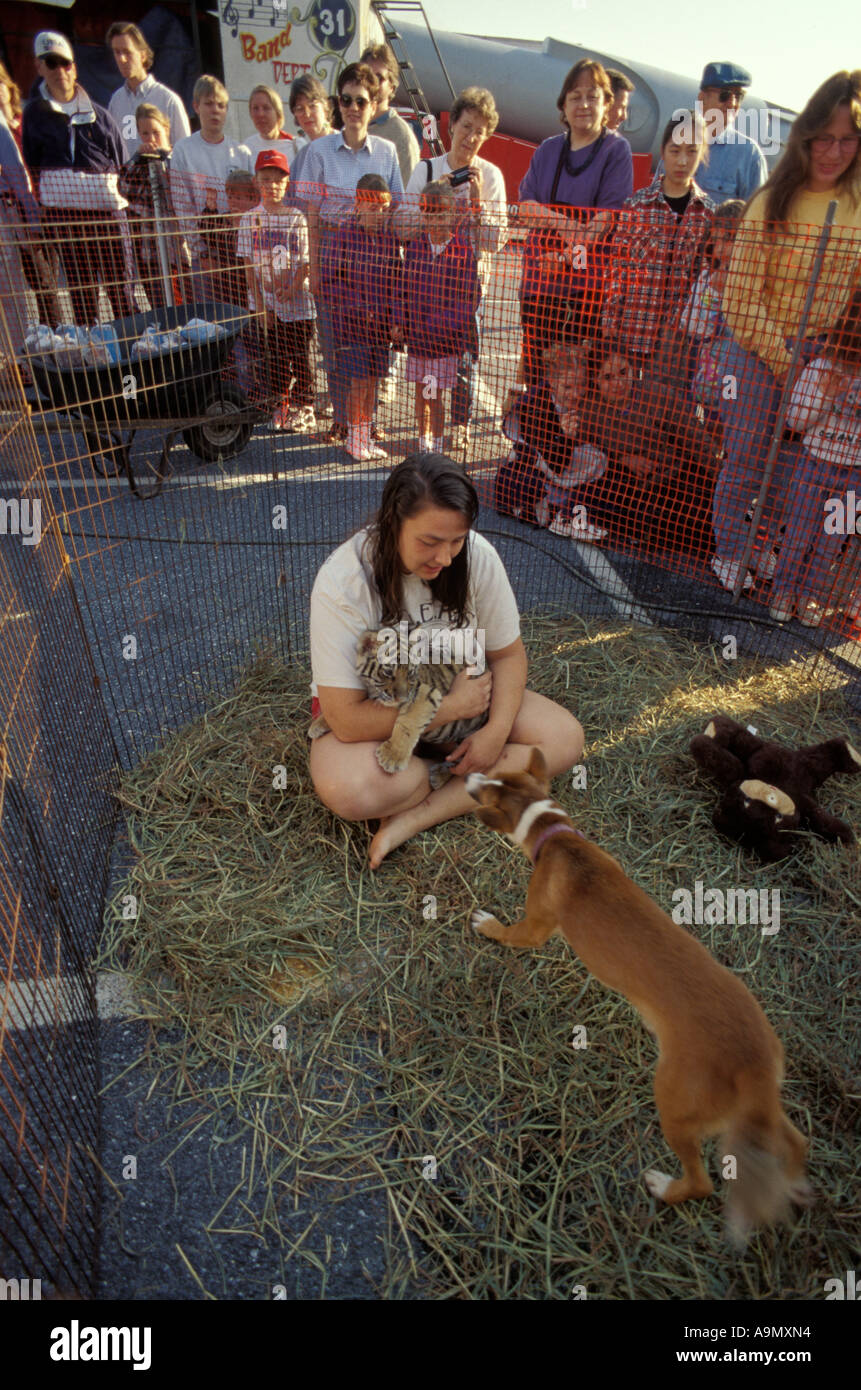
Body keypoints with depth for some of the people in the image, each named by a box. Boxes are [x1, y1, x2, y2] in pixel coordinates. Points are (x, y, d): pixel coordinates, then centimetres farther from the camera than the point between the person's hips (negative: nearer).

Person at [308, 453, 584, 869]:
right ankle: (476, 786, -6)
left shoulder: (478, 556, -17)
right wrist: (452, 707, -25)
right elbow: (347, 721, -29)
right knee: (348, 789, -36)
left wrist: (497, 730, -20)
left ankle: (414, 818, -20)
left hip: (460, 691, 5)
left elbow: (507, 654, -3)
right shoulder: (343, 582, -28)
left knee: (565, 738, -14)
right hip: (375, 711, -4)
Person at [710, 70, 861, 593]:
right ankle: (729, 552, 18)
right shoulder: (773, 204, -10)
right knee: (746, 461, 1)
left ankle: (766, 545, 31)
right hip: (759, 352, -4)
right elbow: (741, 303, -13)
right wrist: (786, 361, -12)